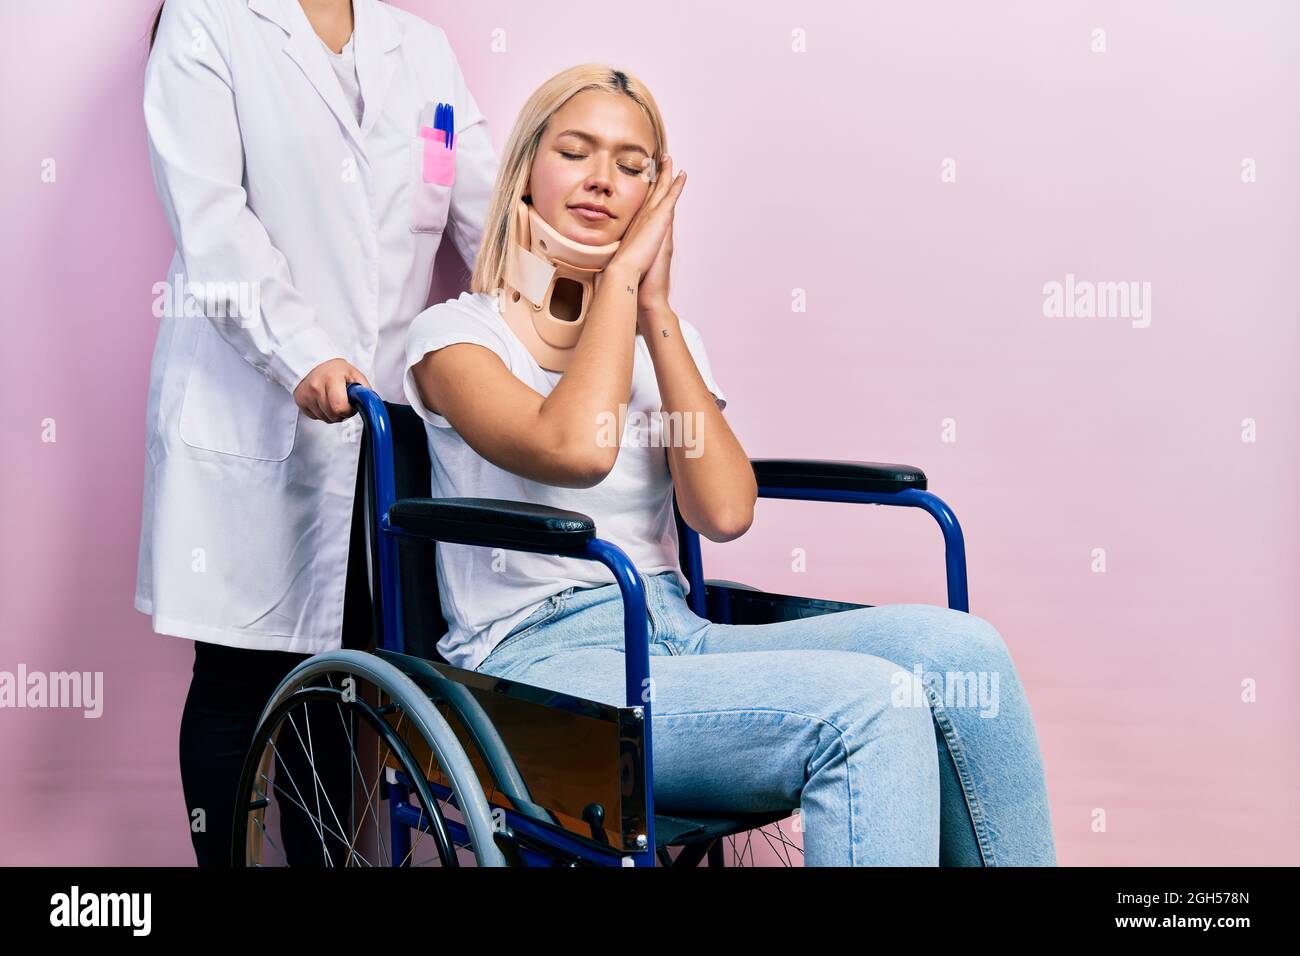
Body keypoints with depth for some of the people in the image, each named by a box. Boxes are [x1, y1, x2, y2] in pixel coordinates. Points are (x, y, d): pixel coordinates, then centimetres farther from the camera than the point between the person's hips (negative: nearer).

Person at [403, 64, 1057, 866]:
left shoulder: (666, 340, 15)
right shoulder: (456, 334, 0)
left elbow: (725, 513, -4)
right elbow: (576, 449, -23)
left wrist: (657, 310, -3)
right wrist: (618, 273, -9)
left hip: (673, 636, 6)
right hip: (539, 660, -5)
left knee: (957, 647, -19)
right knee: (870, 706, -28)